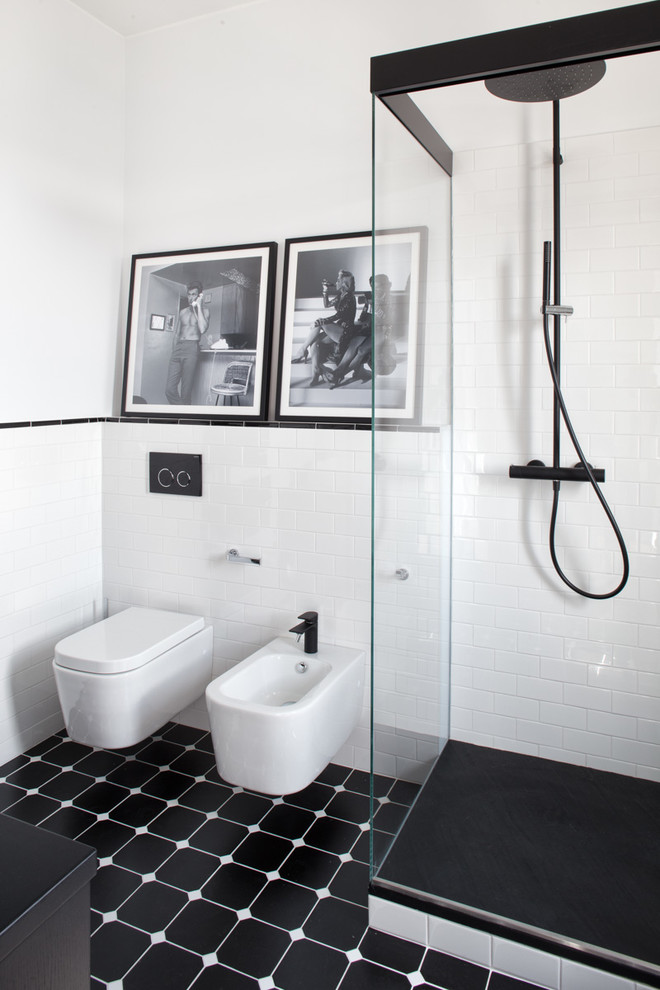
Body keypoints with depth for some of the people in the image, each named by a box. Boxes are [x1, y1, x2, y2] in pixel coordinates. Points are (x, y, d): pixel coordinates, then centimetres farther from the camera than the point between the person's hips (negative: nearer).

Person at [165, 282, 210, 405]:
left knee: (186, 390, -7)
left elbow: (203, 329, -11)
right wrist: (173, 351, 17)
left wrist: (198, 307, -7)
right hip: (178, 347, 5)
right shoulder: (183, 312, 21)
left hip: (191, 348, -5)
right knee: (169, 389, -6)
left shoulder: (203, 311, 7)